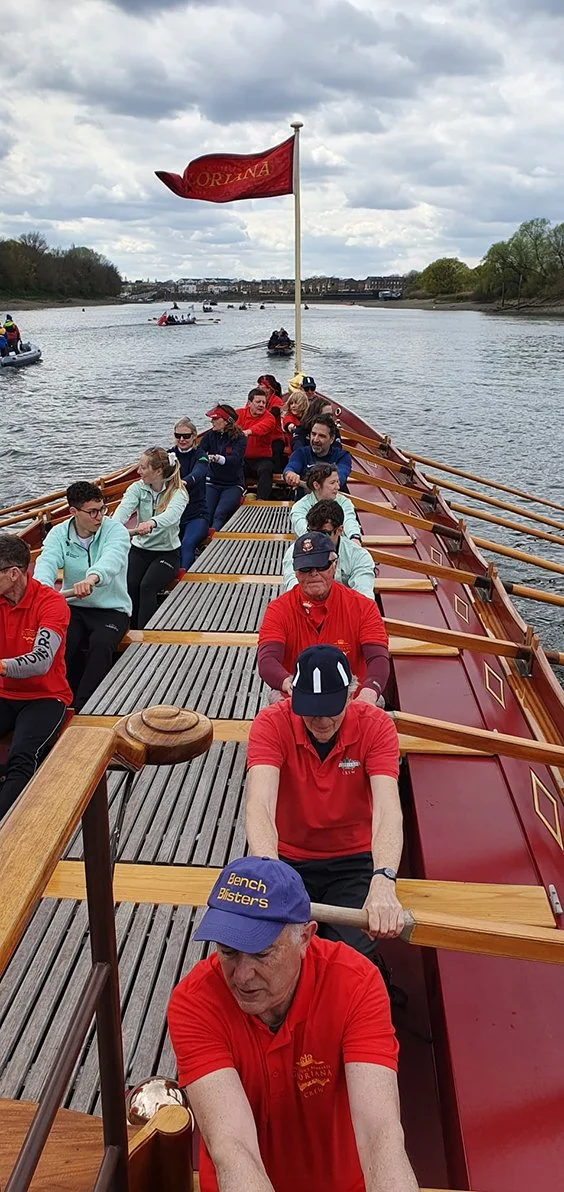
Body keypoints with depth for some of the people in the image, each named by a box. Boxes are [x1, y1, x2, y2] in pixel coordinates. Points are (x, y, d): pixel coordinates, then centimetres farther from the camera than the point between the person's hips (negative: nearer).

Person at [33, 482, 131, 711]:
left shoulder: (115, 530, -12)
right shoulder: (59, 534, -2)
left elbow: (112, 558, -35)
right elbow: (47, 561, -22)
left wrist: (93, 577, -60)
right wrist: (43, 585, -48)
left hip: (111, 609, -2)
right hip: (73, 607, 2)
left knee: (101, 645, -31)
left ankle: (81, 707, -23)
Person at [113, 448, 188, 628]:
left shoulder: (178, 493, -10)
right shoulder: (137, 488, 0)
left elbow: (172, 515, -33)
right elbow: (124, 508, -21)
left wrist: (151, 523, -56)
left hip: (167, 551, -3)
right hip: (140, 549, 3)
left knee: (147, 586, -27)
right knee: (128, 585, -23)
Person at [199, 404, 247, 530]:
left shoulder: (239, 438, -5)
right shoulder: (209, 436, 7)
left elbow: (235, 459, -22)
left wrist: (217, 458, -41)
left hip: (233, 484, -3)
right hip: (212, 482, 4)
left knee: (220, 514, -27)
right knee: (206, 514, -21)